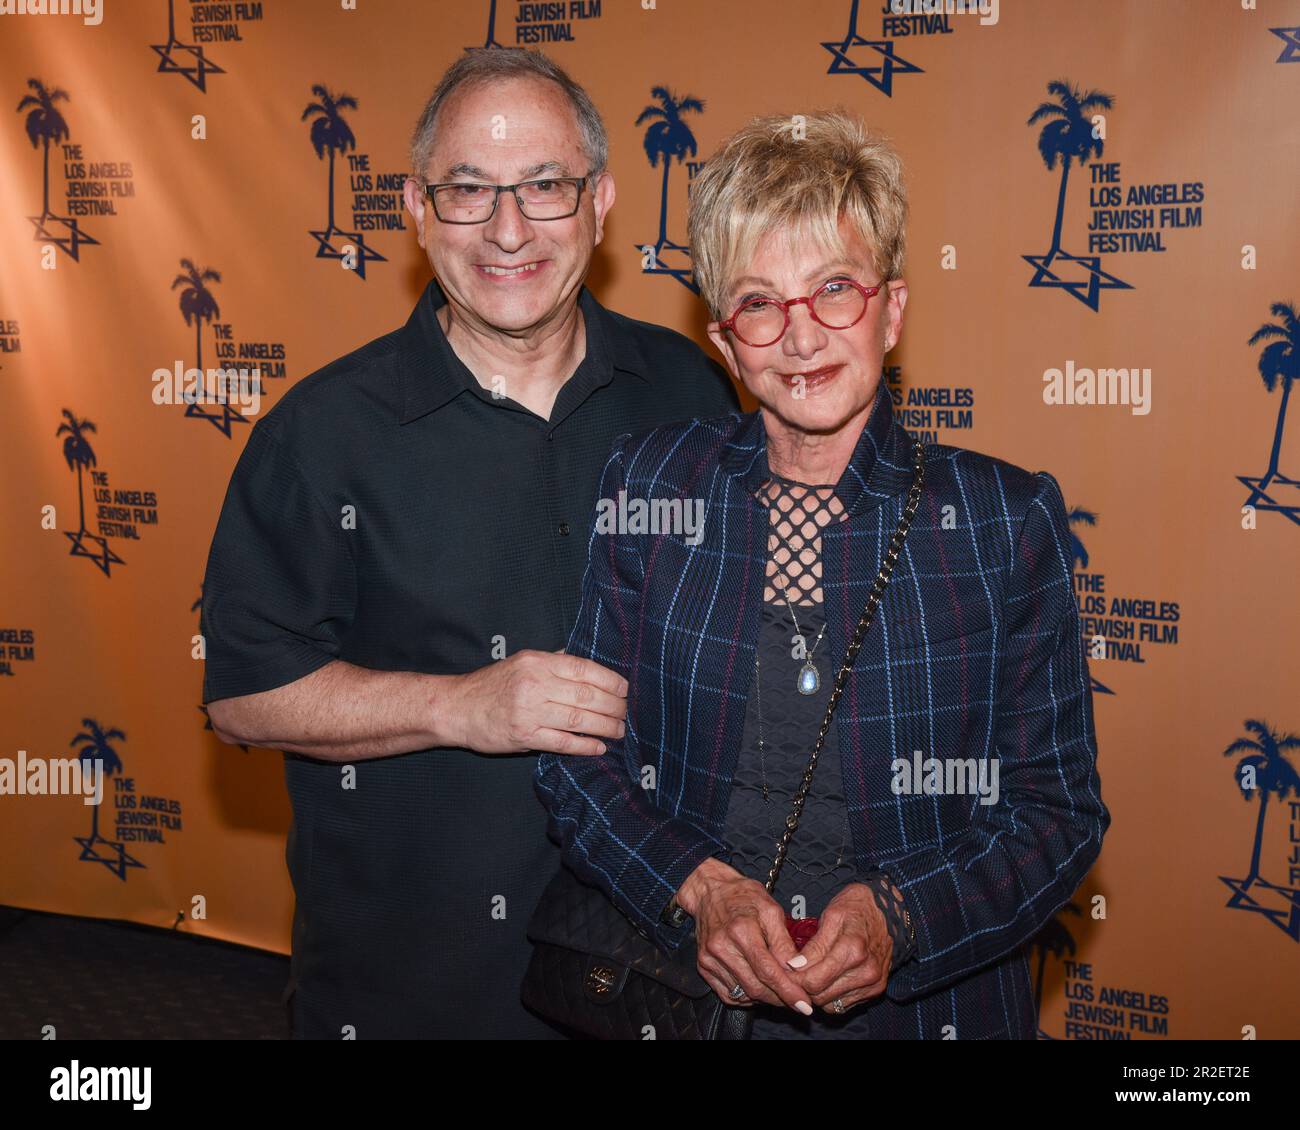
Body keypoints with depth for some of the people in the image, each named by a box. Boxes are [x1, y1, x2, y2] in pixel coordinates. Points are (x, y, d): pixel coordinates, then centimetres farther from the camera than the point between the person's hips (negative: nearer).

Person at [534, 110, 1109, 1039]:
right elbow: (577, 757, -4)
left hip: (930, 1004, 0)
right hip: (685, 992, 1)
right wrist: (697, 889, -18)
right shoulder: (644, 484, -6)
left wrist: (897, 915, -19)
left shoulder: (1010, 518, -8)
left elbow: (1058, 806, -5)